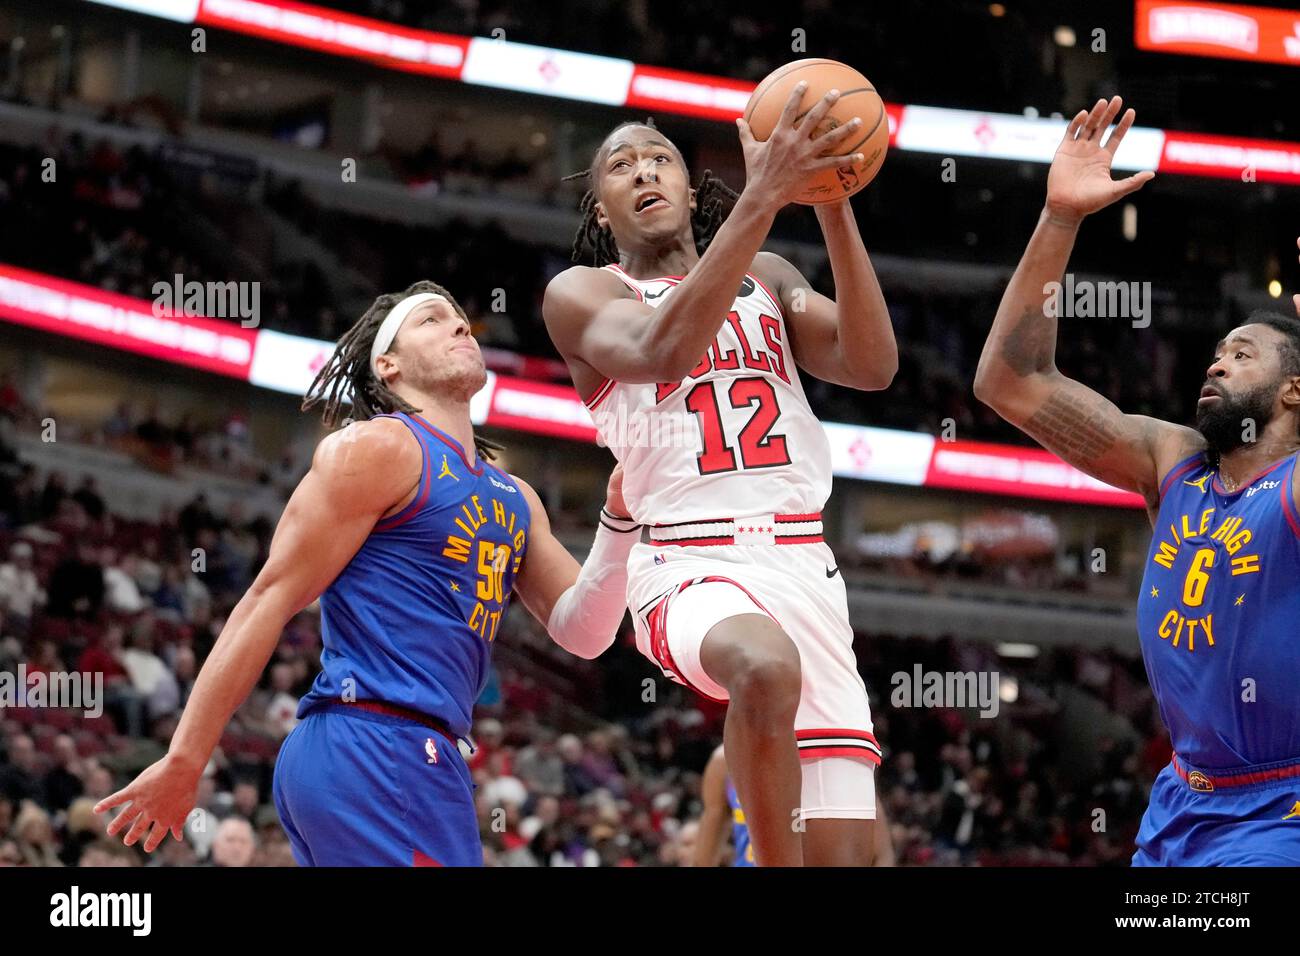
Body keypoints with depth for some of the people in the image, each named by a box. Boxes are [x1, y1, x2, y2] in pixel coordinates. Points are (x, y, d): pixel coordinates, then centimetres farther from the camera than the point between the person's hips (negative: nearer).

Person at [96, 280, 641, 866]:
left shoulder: (513, 498, 22)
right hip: (378, 747, -9)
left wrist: (619, 518, 2)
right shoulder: (378, 448, -2)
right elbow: (271, 599, -7)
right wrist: (183, 762, -13)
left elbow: (580, 632, 19)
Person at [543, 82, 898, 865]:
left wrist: (833, 206, -10)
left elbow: (872, 366, 2)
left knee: (844, 849, -6)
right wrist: (763, 198, -23)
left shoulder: (767, 277, 21)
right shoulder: (583, 293, 7)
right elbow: (661, 352, -16)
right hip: (690, 561, -4)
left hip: (804, 560, 5)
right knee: (767, 666, -40)